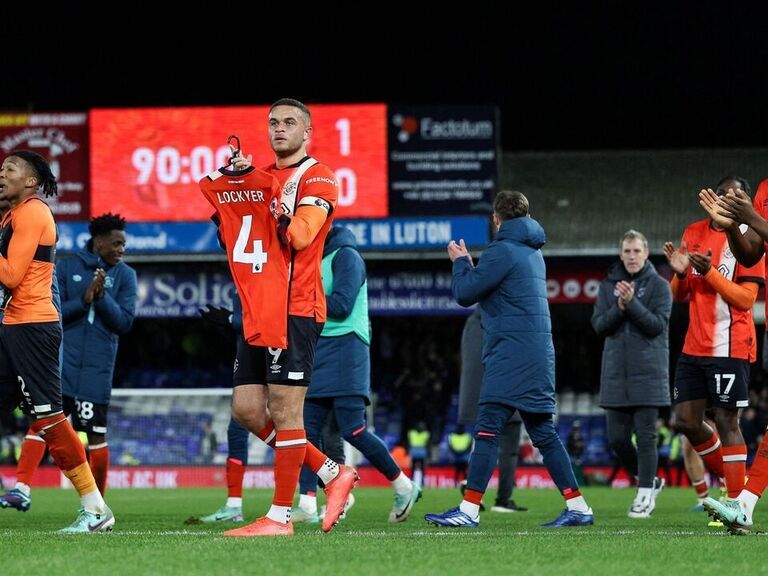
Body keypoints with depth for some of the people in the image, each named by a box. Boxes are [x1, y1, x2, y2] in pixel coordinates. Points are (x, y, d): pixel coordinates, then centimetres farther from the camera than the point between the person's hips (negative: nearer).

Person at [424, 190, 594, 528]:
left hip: (511, 354, -9)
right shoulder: (533, 252, 19)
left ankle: (469, 510, -16)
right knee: (543, 431, 11)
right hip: (539, 353, 9)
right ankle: (577, 508, 9)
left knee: (488, 428, -11)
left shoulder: (502, 251, -9)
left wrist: (460, 262, 9)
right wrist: (469, 265, 28)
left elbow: (465, 293, -8)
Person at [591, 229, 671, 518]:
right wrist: (619, 308, -15)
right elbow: (599, 326, 2)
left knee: (645, 437, -5)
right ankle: (650, 481, 22)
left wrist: (632, 303, -20)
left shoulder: (659, 286, 0)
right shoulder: (608, 286, 10)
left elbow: (657, 325, -10)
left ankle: (645, 495, 2)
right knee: (617, 438, 3)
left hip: (647, 373, -4)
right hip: (616, 374, 4)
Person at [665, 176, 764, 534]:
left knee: (726, 422, -9)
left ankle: (737, 504, -6)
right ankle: (733, 480, 24)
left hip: (729, 346, -7)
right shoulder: (694, 233, 13)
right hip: (695, 345, 7)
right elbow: (679, 295, 18)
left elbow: (746, 299, -12)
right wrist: (679, 273, -3)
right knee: (686, 420, 7)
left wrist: (709, 272, -21)